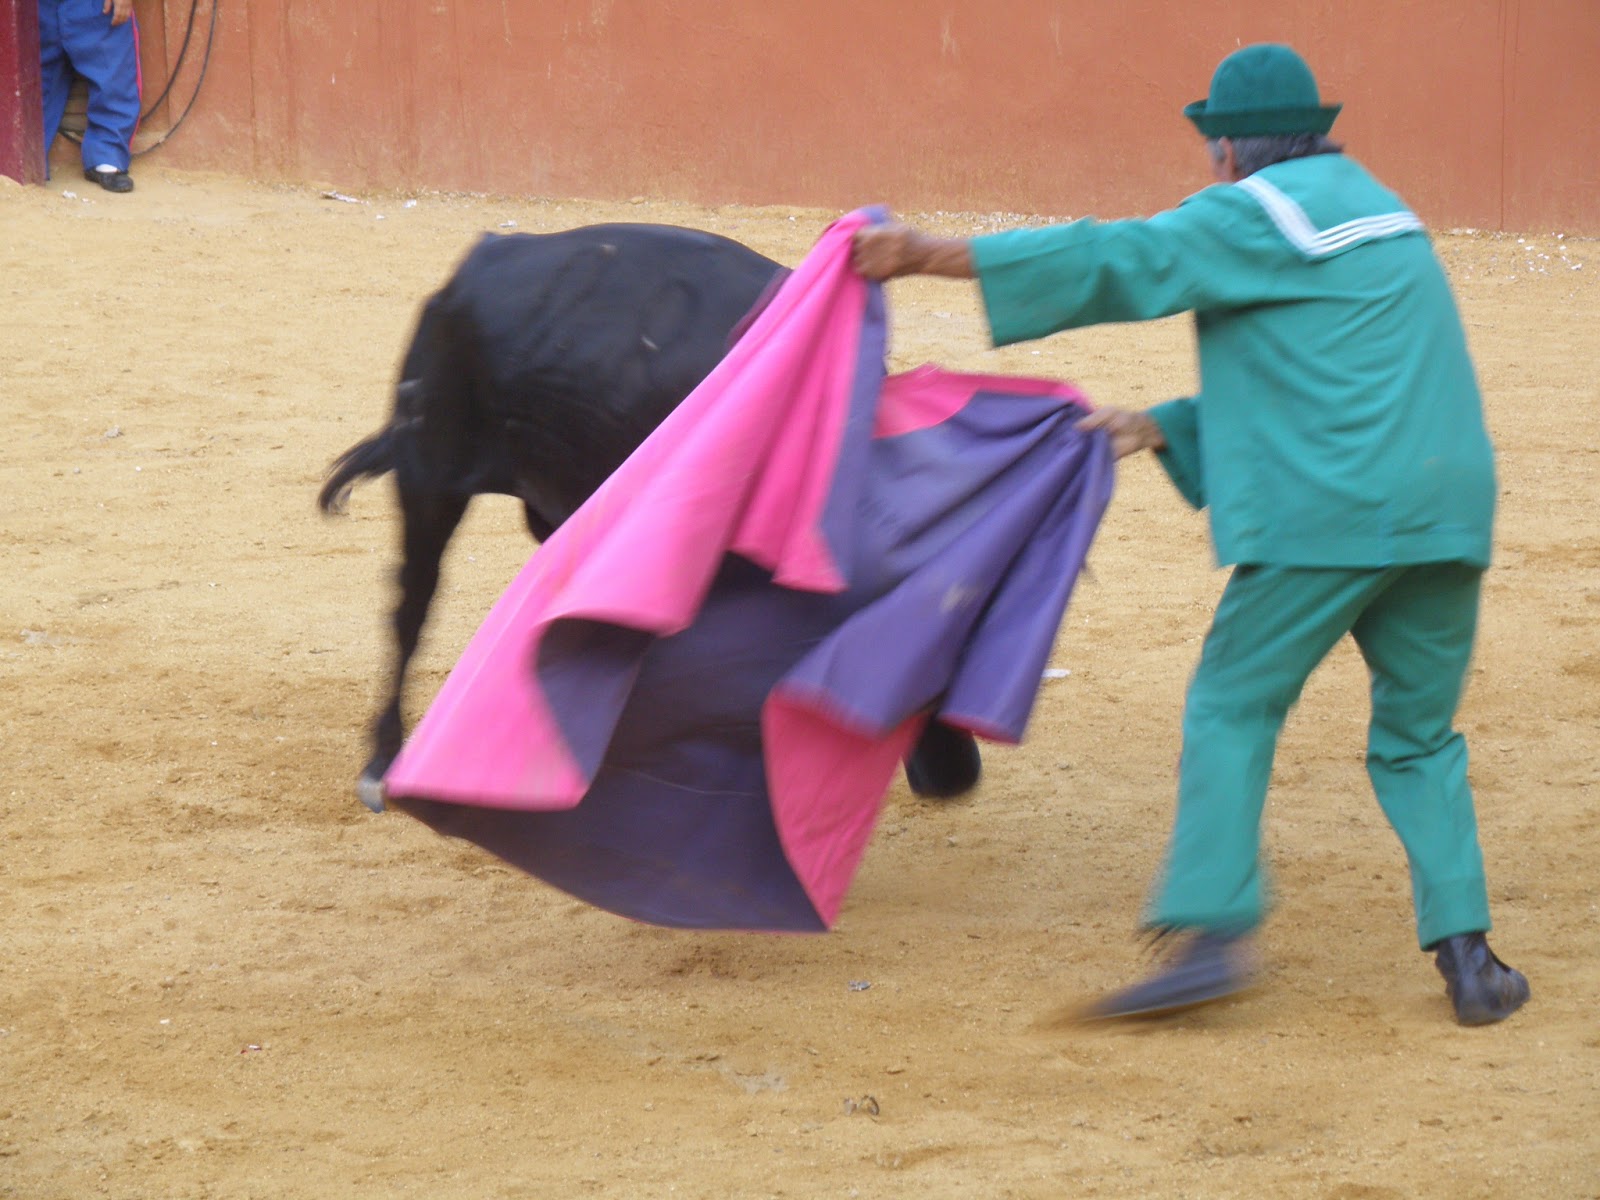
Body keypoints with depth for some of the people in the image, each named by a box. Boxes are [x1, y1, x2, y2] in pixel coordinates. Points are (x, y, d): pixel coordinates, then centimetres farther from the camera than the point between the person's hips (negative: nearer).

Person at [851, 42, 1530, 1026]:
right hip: (1447, 508, 7)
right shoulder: (1382, 212, 25)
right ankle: (1467, 955, 4)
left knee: (1232, 708, 3)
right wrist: (1160, 429, 22)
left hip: (1325, 513, -7)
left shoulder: (1259, 215, -1)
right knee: (1418, 738, 14)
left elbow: (1116, 261, -8)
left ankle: (1211, 928, -9)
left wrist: (933, 255, -8)